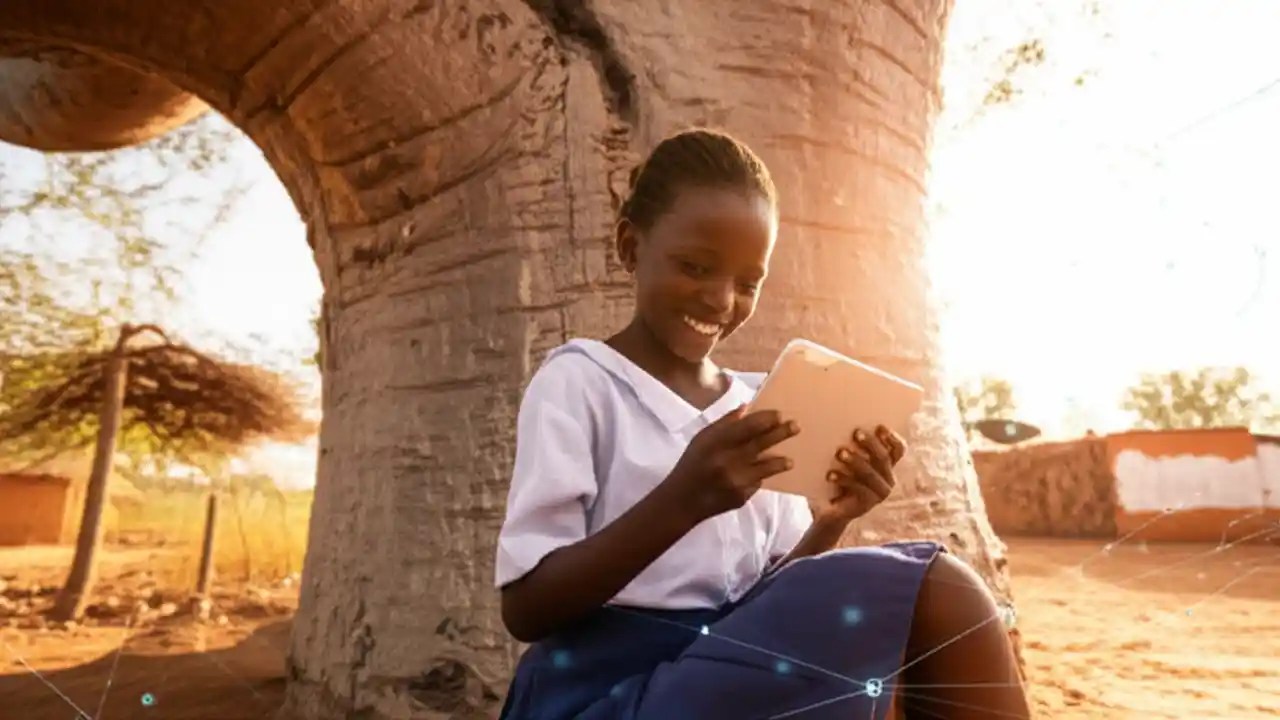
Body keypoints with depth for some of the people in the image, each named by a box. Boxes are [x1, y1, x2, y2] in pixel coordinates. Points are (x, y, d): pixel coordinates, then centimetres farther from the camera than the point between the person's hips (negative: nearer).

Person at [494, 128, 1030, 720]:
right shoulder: (577, 381, -7)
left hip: (744, 662, 6)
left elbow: (777, 592, 12)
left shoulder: (757, 402, 10)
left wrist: (828, 524, -9)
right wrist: (684, 500, -25)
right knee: (928, 595, -24)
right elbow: (525, 609, -13)